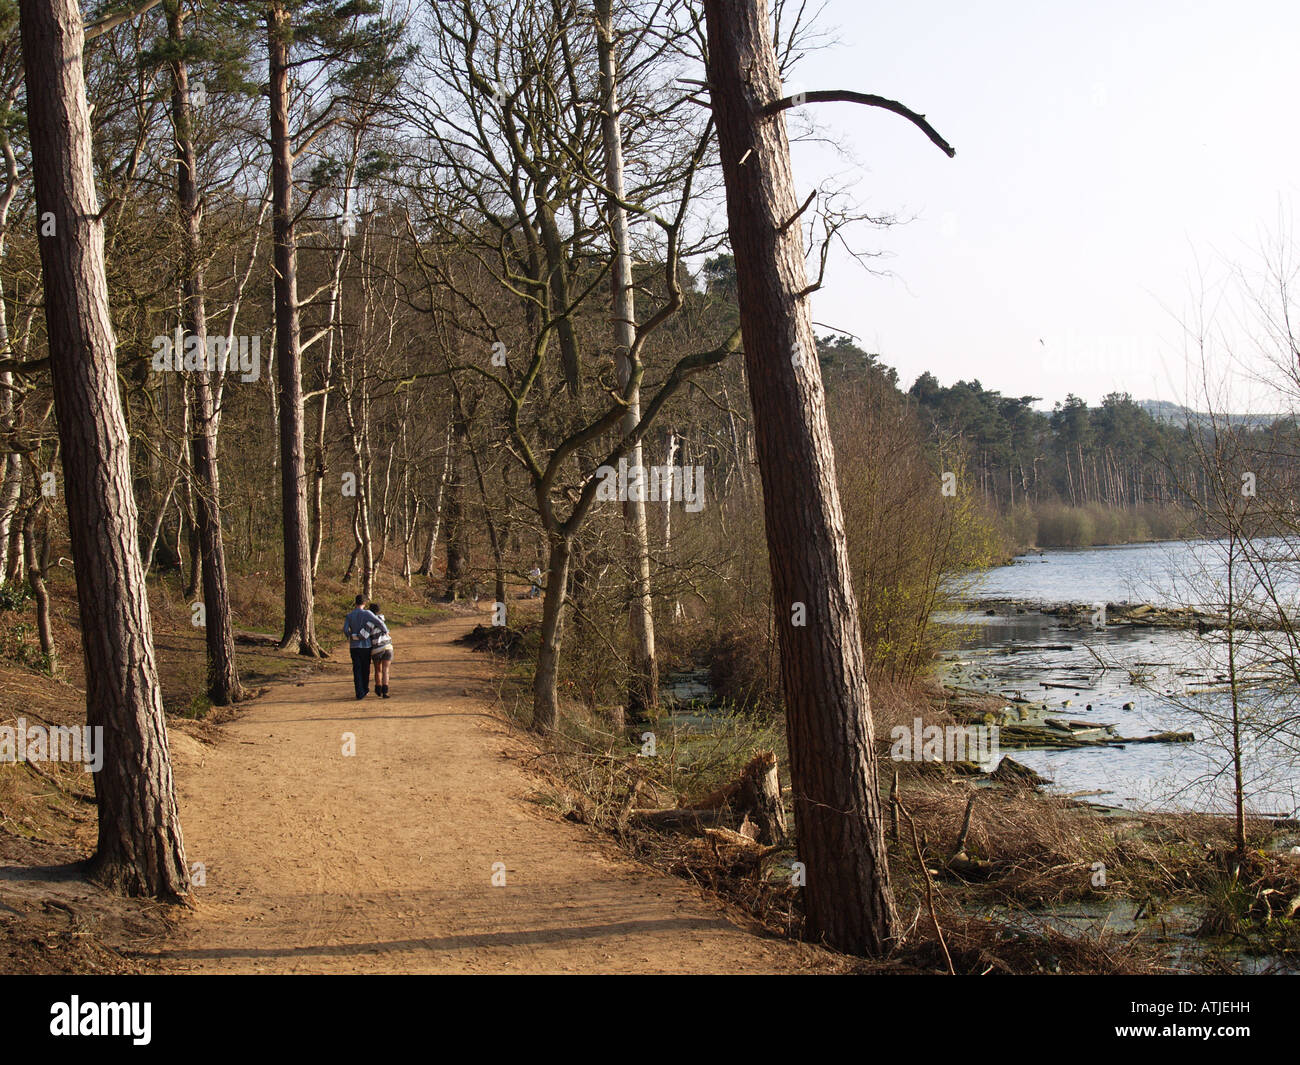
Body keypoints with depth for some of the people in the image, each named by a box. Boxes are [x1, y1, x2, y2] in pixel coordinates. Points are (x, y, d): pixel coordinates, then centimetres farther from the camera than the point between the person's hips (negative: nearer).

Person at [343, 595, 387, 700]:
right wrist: (386, 631, -1)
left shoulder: (349, 616, 2)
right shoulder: (366, 613, -8)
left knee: (357, 670, 2)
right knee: (365, 669, 15)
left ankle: (360, 693, -6)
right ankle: (365, 690, 28)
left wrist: (350, 637, 10)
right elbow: (379, 622, -20)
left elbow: (345, 630, -10)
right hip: (365, 645, -2)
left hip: (354, 646, 2)